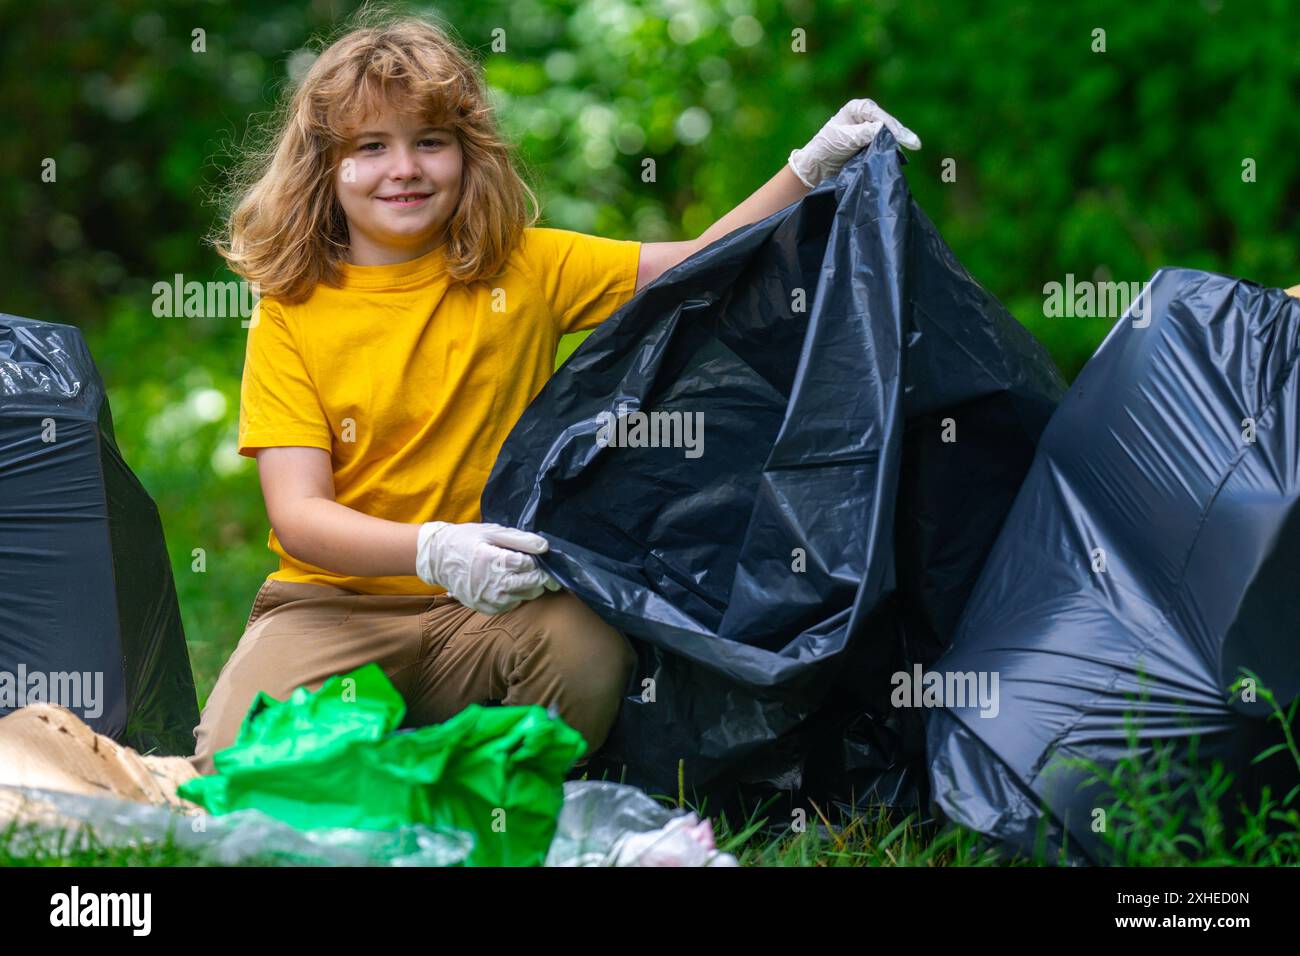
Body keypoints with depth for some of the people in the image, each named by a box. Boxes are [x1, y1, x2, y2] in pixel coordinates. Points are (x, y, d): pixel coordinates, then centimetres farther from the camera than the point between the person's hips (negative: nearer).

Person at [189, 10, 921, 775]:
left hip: (494, 611, 2)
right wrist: (431, 550, -29)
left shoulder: (524, 269, 6)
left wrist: (810, 171, -6)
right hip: (338, 601, -1)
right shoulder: (291, 317, -2)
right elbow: (298, 514, -11)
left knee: (588, 652, -32)